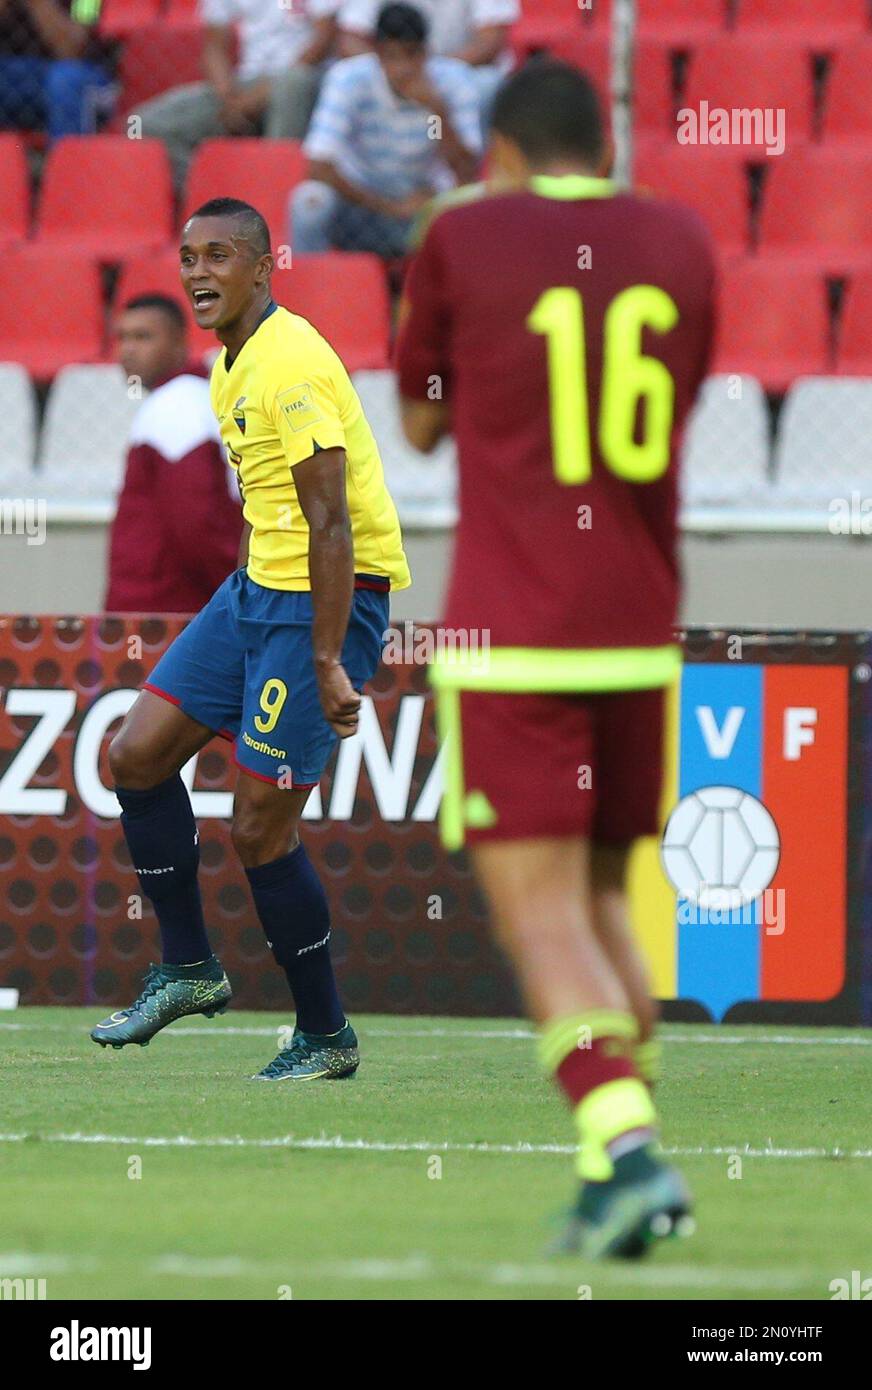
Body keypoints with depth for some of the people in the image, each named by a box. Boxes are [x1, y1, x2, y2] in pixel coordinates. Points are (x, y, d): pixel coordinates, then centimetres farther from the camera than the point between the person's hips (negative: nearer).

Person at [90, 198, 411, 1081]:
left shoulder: (292, 363, -19)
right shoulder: (229, 369, 12)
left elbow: (331, 524, -23)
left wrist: (328, 662, -25)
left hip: (325, 600, -10)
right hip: (256, 587, 10)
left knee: (260, 827, -8)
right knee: (137, 755, 5)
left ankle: (325, 1037, 6)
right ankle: (188, 968, 17)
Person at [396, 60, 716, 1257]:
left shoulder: (464, 238, -2)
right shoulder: (680, 243, 8)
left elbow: (420, 424, 11)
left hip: (510, 635, -4)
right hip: (640, 632, 4)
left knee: (538, 907, -6)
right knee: (603, 894, 17)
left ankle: (626, 1146, -23)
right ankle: (619, 1171, 13)